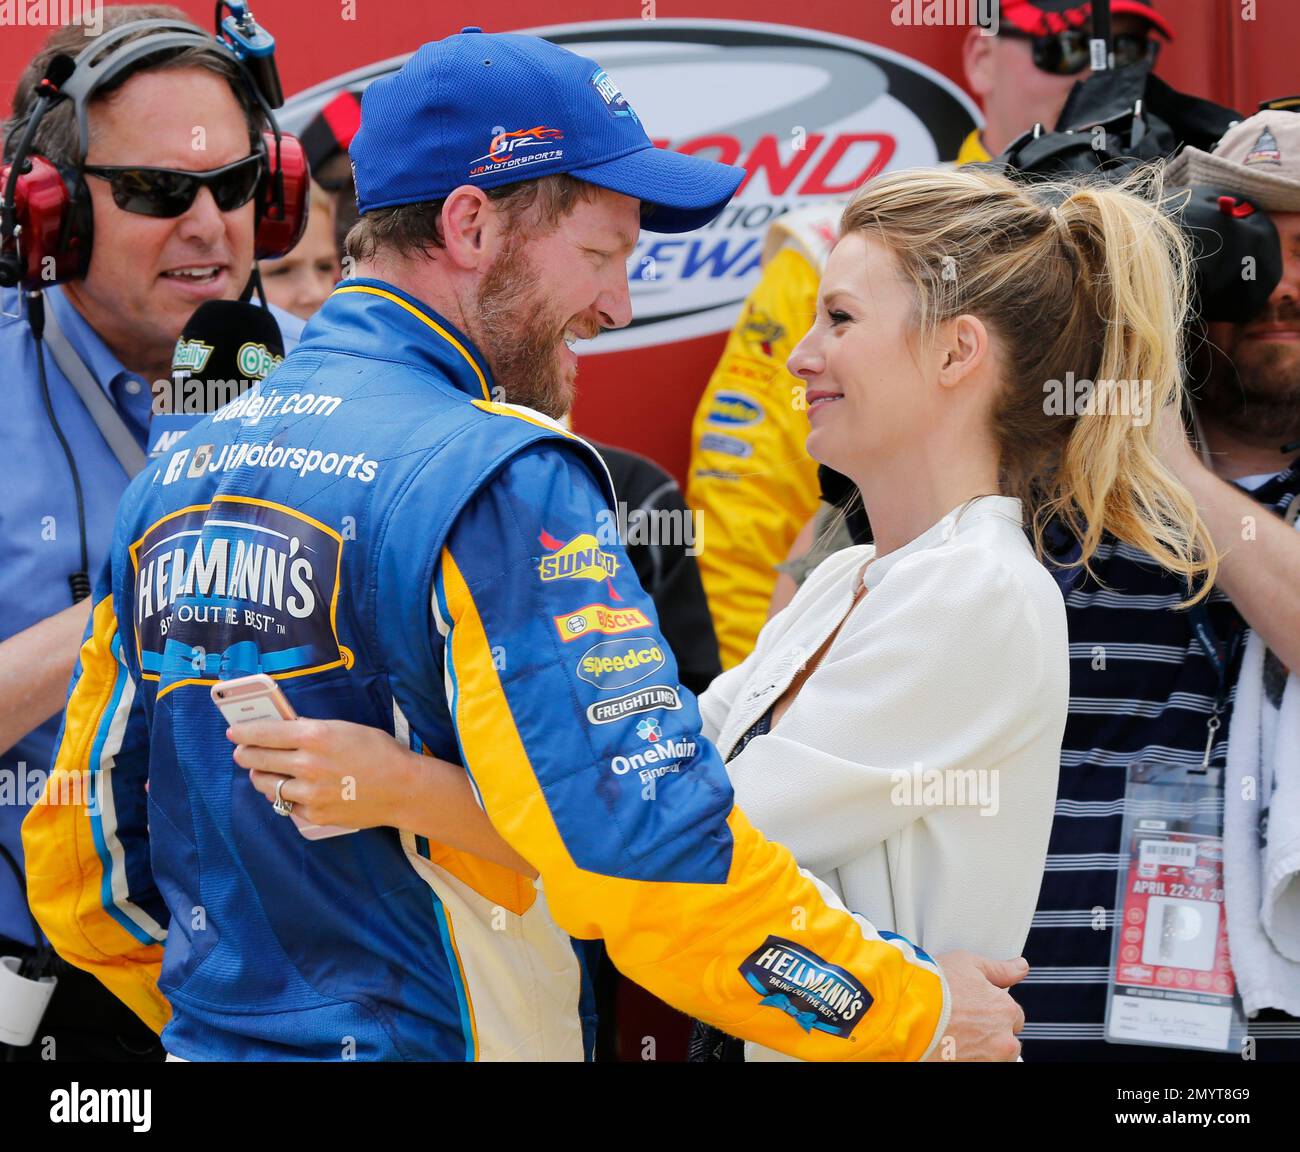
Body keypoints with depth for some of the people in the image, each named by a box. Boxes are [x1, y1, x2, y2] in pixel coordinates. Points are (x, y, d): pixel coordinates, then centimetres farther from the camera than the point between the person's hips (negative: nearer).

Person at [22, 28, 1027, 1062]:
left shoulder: (173, 475, 8)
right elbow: (654, 854, -24)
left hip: (209, 1038, 7)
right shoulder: (501, 483, -15)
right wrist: (918, 1013, -12)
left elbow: (82, 865, 13)